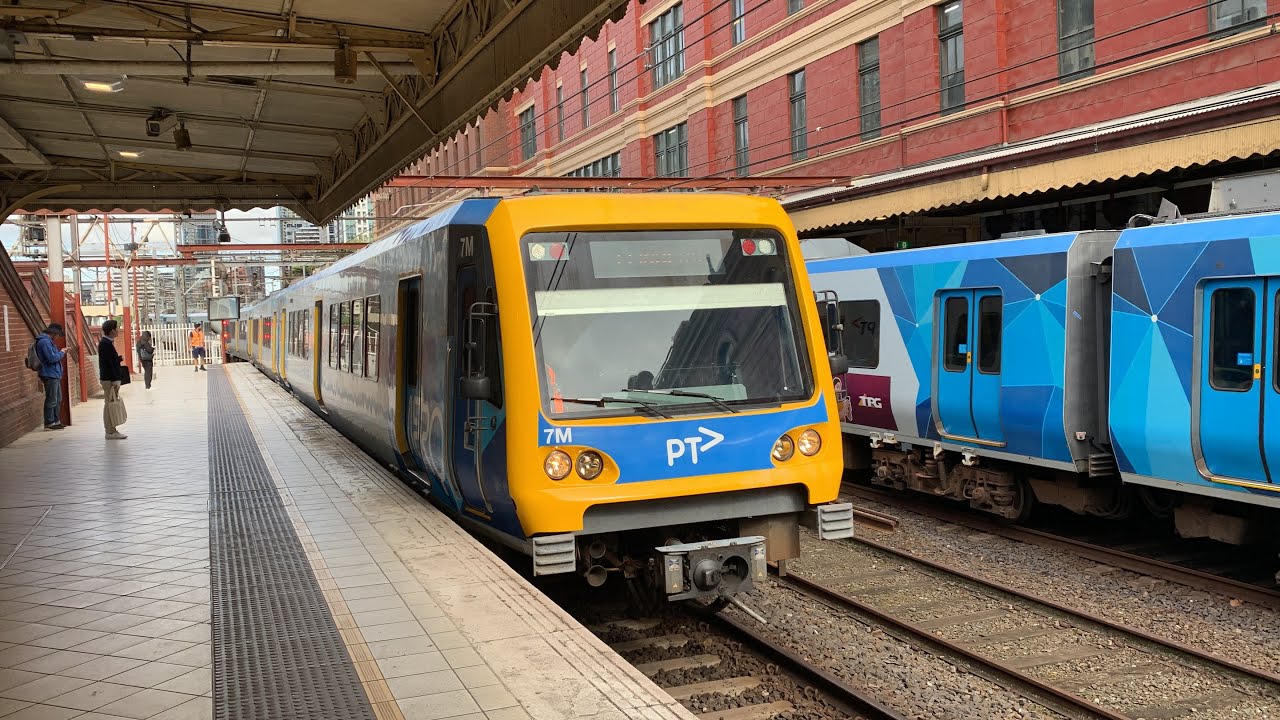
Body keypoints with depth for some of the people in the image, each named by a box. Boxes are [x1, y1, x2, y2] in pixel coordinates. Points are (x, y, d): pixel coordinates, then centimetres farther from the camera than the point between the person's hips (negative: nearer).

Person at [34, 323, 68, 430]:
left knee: (58, 399, 17)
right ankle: (49, 423, -2)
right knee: (51, 400, -6)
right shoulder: (44, 342, -16)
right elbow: (51, 358, -22)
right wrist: (61, 353, -9)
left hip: (54, 374, 11)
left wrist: (61, 354, 13)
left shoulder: (47, 341, 17)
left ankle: (55, 421, 24)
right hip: (50, 375, -11)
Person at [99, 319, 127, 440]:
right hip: (109, 380, -10)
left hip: (112, 378, 10)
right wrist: (114, 381, -22)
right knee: (109, 404, -6)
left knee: (112, 404, 13)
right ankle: (110, 432, -3)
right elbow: (108, 363, -21)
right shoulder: (105, 344, -16)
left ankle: (112, 430, 18)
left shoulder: (108, 343, 14)